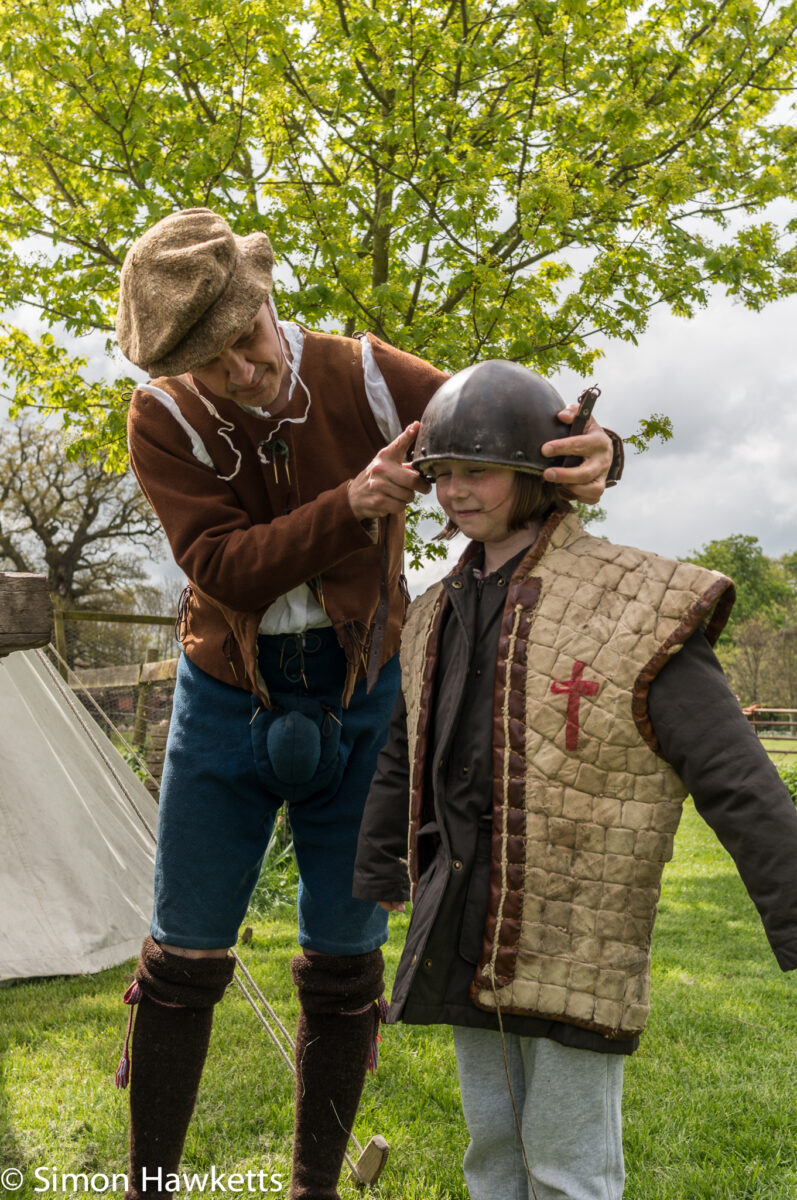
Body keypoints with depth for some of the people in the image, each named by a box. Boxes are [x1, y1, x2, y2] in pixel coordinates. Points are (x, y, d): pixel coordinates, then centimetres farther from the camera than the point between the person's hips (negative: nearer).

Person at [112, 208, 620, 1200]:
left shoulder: (365, 381, -12)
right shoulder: (164, 418, -11)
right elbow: (223, 566, -21)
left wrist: (593, 451, -32)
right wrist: (352, 505, -35)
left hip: (361, 699, 0)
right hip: (228, 698, 0)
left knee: (343, 963, 7)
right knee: (184, 957, 6)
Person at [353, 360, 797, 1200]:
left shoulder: (635, 604, -13)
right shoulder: (439, 617, 8)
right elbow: (403, 772, 19)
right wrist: (368, 903, 25)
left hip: (576, 935, -6)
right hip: (467, 938, 6)